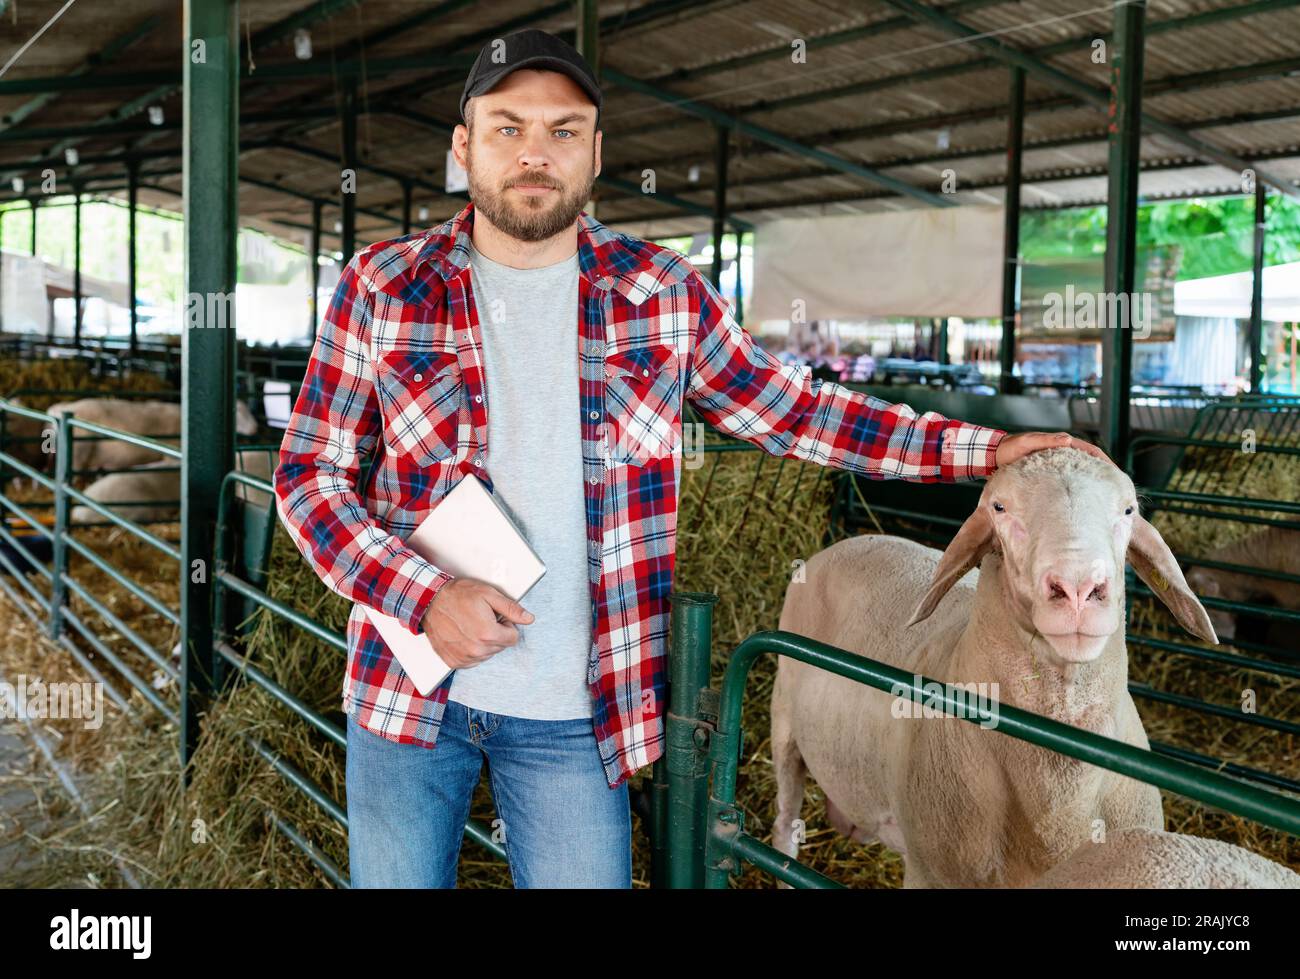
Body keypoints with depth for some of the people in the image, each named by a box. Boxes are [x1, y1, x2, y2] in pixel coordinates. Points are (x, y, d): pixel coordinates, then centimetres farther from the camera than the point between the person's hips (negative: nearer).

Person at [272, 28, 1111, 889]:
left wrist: (982, 449, 1)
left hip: (574, 713, 0)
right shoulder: (381, 288, -3)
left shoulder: (663, 295, -1)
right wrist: (425, 595, -16)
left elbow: (790, 410, 7)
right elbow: (309, 474, -1)